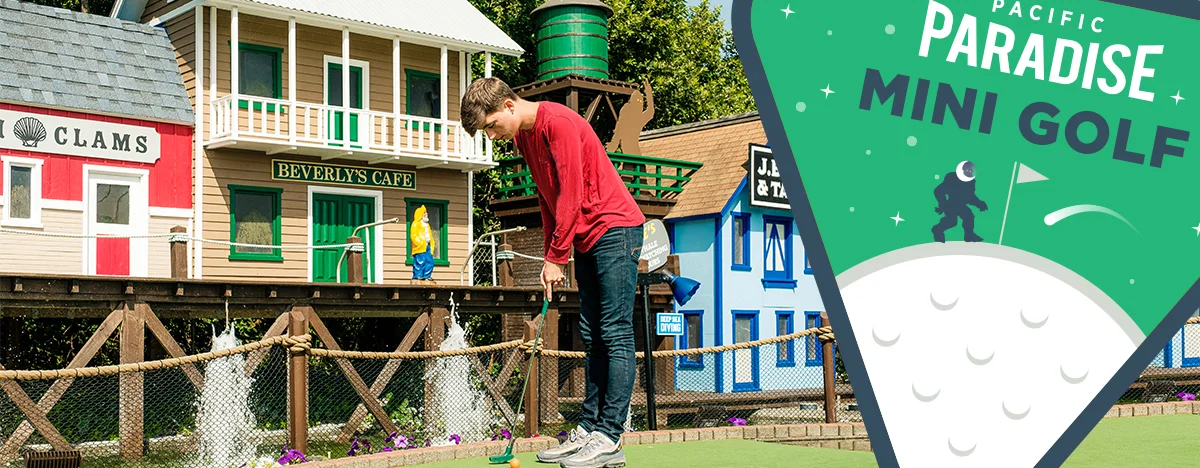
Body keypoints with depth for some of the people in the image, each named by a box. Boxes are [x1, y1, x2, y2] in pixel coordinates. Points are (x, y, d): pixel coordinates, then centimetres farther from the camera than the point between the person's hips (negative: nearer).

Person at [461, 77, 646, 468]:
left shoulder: (558, 122, -17)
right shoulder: (522, 137, 11)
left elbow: (571, 194, -19)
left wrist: (556, 257, -14)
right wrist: (552, 257, 7)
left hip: (615, 228, -10)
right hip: (585, 239, 10)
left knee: (615, 334, -9)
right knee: (592, 337, 7)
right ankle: (589, 429, 9)